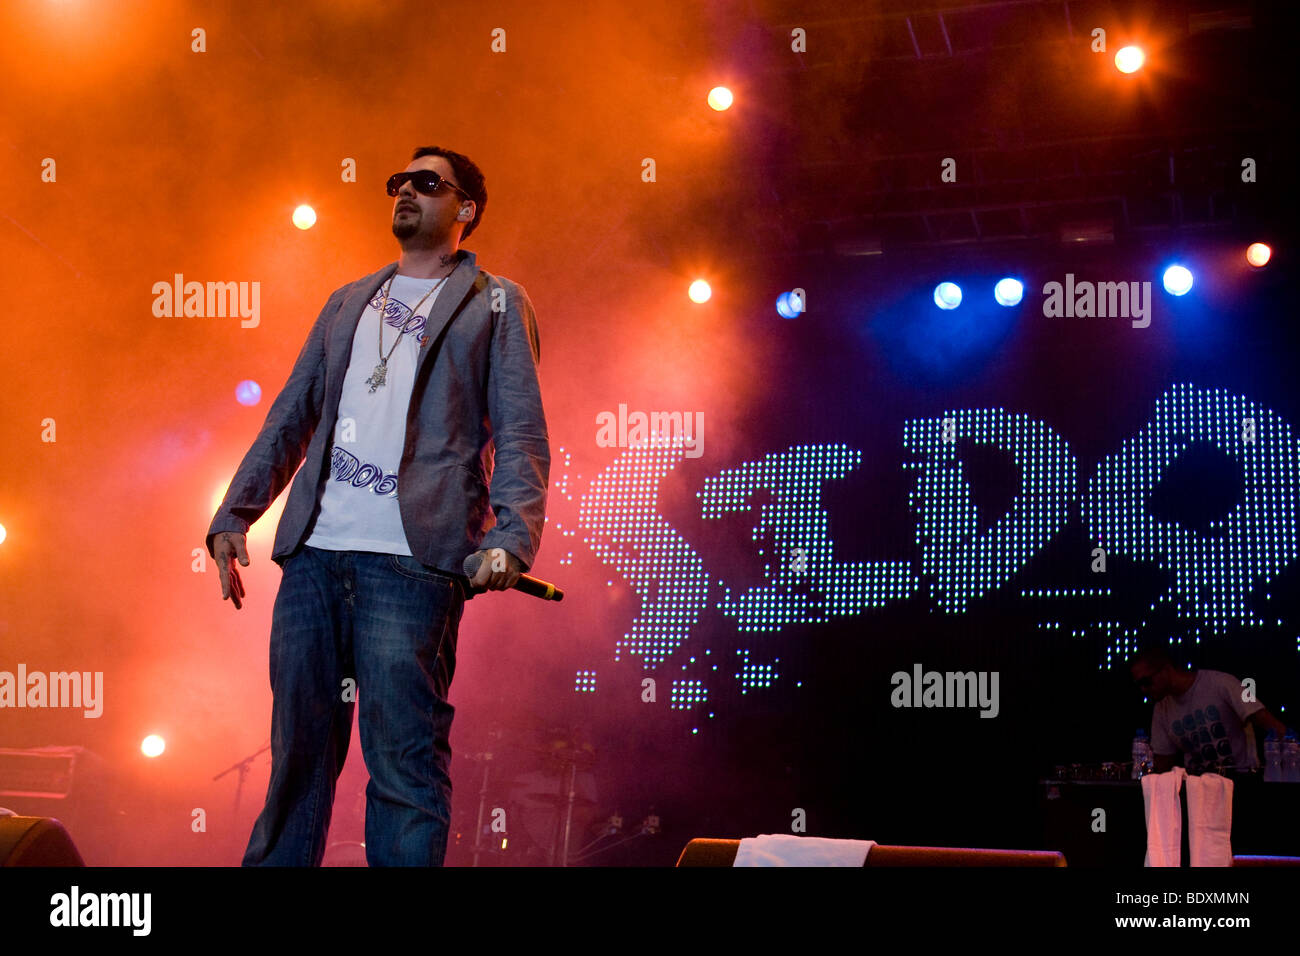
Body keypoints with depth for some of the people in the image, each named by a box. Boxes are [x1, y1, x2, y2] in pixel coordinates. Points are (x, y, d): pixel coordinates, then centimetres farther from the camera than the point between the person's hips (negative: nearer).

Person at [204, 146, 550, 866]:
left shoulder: (495, 304, 11)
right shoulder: (347, 303, 25)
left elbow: (521, 435, 1)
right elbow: (291, 416, 23)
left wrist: (510, 538, -16)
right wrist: (233, 513, 11)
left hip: (410, 561, -5)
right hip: (313, 553, 5)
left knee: (405, 761, -7)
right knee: (298, 747, 9)